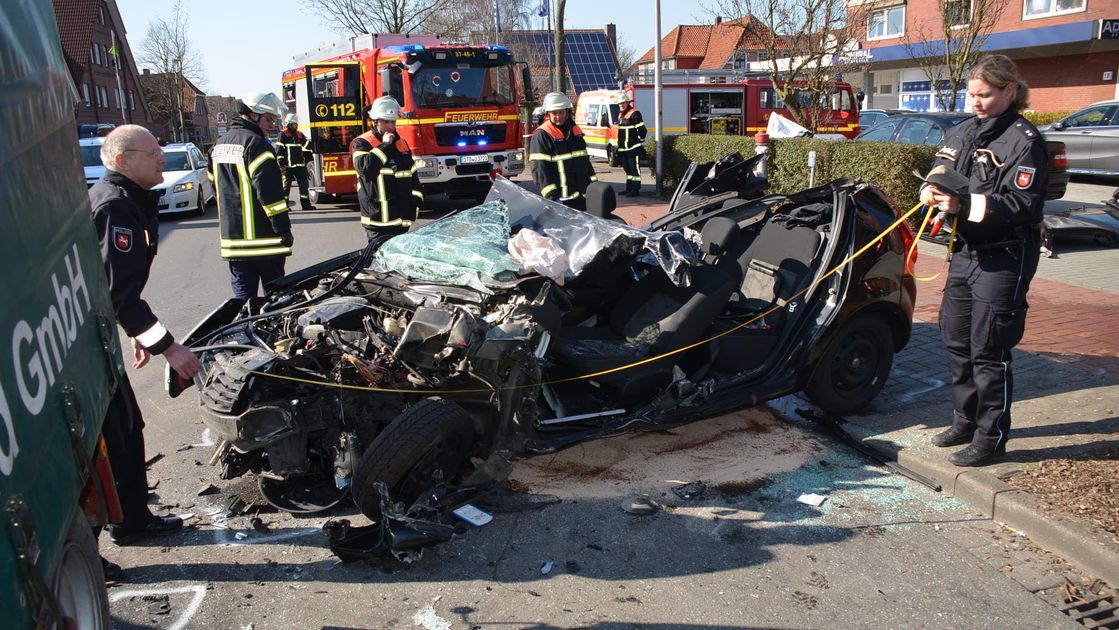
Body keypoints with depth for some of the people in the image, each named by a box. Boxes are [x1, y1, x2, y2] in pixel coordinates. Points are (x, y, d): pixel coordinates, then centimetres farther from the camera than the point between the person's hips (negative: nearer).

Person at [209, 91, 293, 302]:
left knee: (242, 296, 9)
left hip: (232, 237, 7)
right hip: (263, 238, -7)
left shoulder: (219, 146, 15)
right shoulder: (255, 144, -13)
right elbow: (270, 192, -19)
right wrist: (284, 228, -15)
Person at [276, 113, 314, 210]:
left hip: (300, 165, 6)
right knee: (286, 185, -2)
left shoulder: (300, 135, 15)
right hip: (288, 166, -6)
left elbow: (307, 147, 22)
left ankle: (306, 203, 10)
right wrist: (281, 163, -16)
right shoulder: (283, 135, -4)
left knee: (303, 184, 5)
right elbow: (279, 150, -10)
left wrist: (308, 159, 16)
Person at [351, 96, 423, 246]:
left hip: (402, 219, 7)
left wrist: (416, 200, 11)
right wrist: (384, 145, -15)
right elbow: (365, 167, -24)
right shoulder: (362, 143, -3)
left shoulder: (401, 143, 17)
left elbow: (413, 174, 22)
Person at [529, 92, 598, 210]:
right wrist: (552, 195, -22)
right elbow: (540, 169, -15)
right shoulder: (542, 135, -10)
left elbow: (585, 159, 22)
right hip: (560, 199, -7)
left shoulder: (575, 130, 14)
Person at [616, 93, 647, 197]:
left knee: (634, 168, -8)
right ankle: (629, 188, 21)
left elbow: (642, 129, -13)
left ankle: (636, 189, -7)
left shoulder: (635, 114, -10)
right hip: (623, 148, 9)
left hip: (633, 148, -9)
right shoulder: (621, 115, 18)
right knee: (627, 168, 13)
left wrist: (640, 141, -5)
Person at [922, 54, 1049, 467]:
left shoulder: (1024, 141, -12)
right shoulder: (962, 132, 10)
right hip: (965, 251, 8)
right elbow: (938, 175, 15)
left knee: (988, 351, -3)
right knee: (957, 342, 15)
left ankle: (990, 438, 10)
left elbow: (1022, 205, -19)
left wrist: (965, 205, -28)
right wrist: (933, 192, -9)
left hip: (1003, 259, -8)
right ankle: (966, 421, 32)